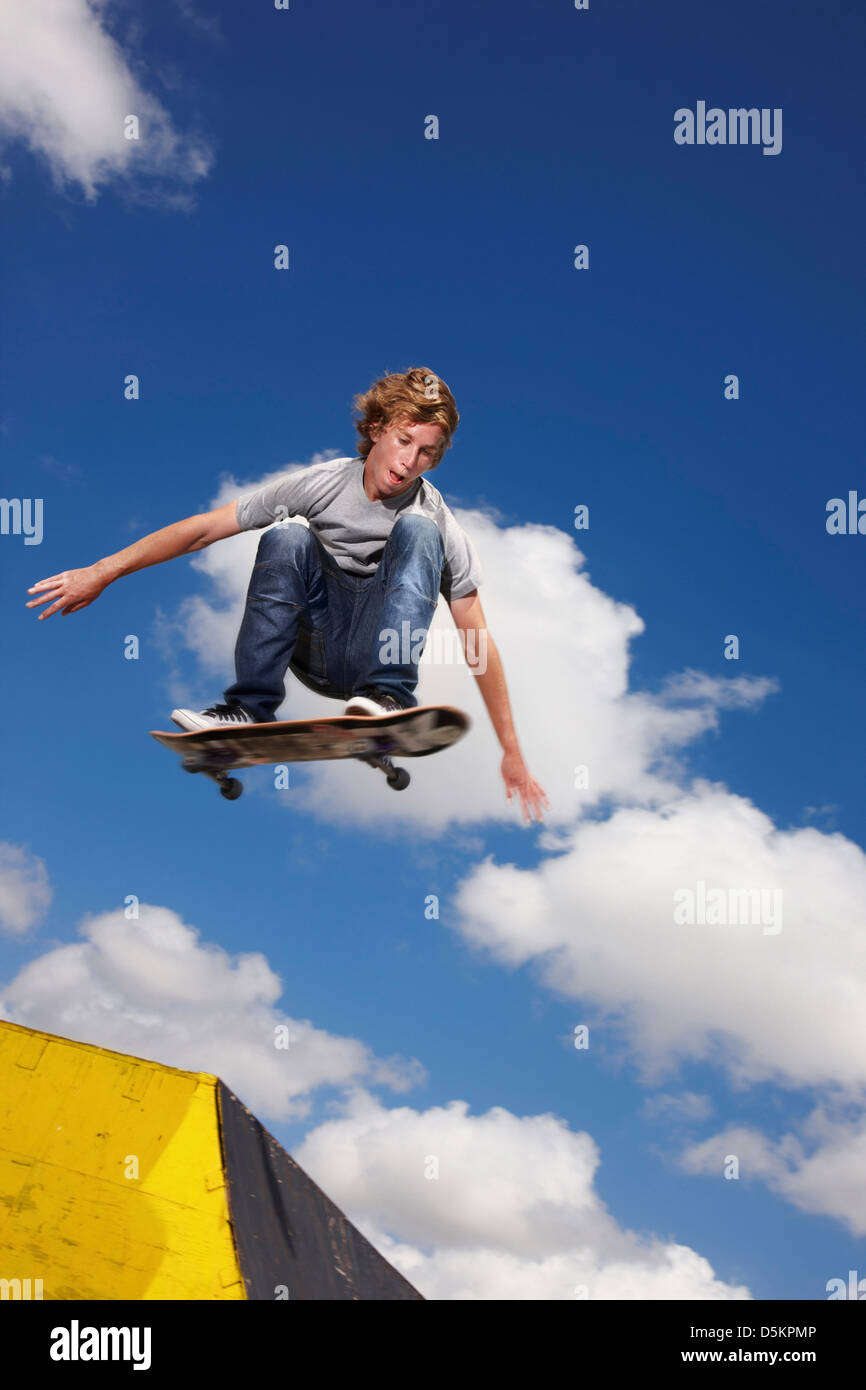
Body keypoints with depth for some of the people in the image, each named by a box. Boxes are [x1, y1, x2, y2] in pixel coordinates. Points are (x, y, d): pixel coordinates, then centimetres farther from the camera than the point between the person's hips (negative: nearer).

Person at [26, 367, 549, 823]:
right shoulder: (322, 484, -8)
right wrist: (101, 573, -11)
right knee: (287, 536, -26)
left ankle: (389, 699, -34)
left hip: (375, 653, -1)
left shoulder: (440, 525, -9)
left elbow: (480, 643, -9)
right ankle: (249, 709, -25)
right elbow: (202, 529, -8)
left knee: (416, 531, -24)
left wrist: (513, 754, -11)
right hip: (314, 648, 1)